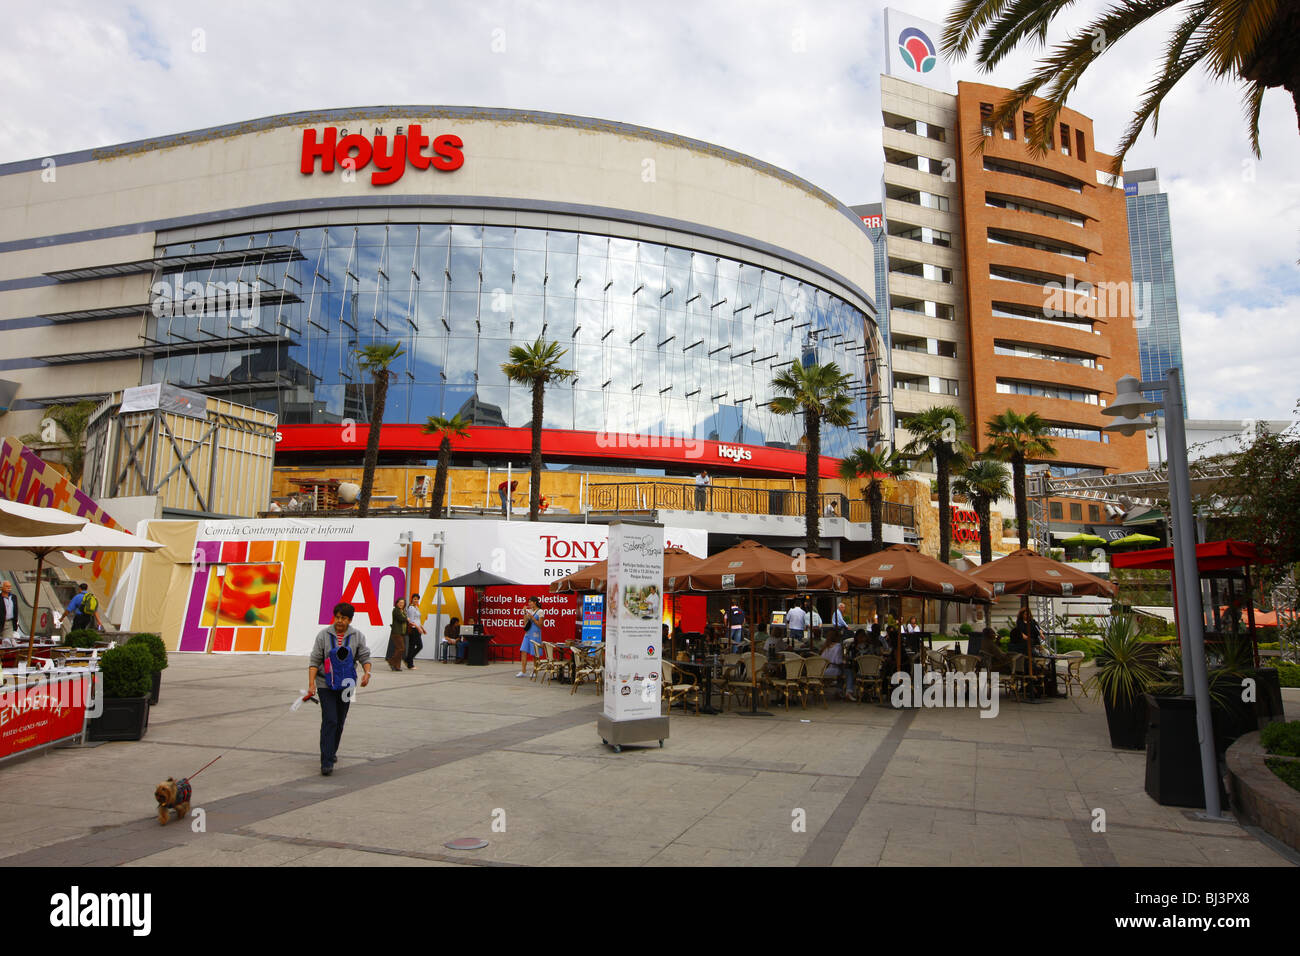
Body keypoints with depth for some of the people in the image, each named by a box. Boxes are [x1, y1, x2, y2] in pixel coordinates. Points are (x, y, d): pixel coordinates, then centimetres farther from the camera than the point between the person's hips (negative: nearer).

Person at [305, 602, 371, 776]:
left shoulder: (357, 636, -1)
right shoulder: (323, 635, -6)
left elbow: (365, 657, -1)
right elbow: (314, 661, -5)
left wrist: (367, 672, -20)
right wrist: (311, 683, -14)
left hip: (346, 685, 3)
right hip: (326, 685, -3)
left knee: (340, 722, 12)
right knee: (329, 721, -12)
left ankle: (332, 752, 34)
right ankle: (326, 762, -11)